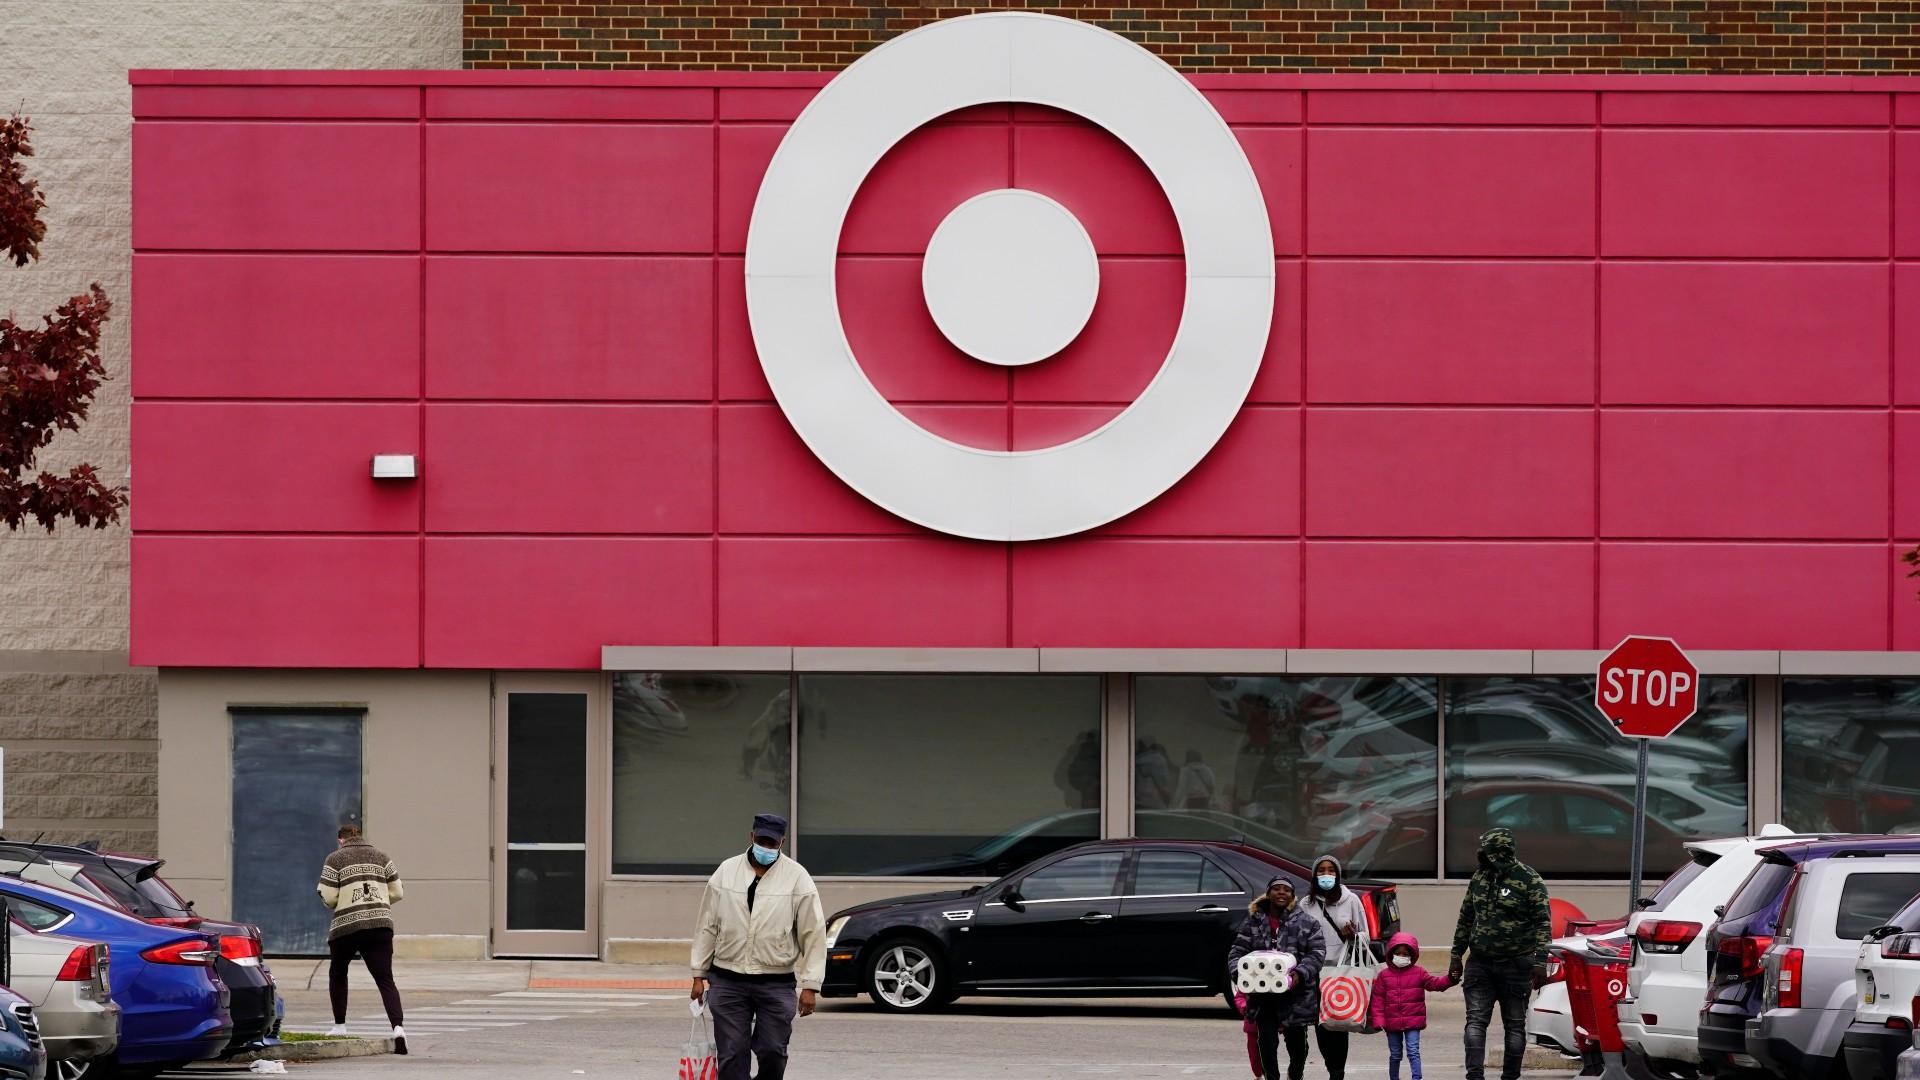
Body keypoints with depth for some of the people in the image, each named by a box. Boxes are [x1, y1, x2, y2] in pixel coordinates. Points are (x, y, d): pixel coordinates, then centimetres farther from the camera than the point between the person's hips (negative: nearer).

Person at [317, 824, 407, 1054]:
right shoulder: (381, 857, 11)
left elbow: (328, 897, -5)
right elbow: (397, 892, 9)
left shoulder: (335, 859, 1)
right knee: (385, 979, -3)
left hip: (346, 925, -2)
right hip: (381, 924, 2)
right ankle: (398, 1027, -22)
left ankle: (339, 1026, 22)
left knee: (337, 974, 22)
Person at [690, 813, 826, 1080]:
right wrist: (699, 975, 8)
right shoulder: (726, 872, 5)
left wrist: (810, 986, -5)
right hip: (728, 981, 1)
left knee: (773, 1052, 0)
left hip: (776, 984, -1)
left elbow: (814, 934, -1)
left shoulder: (797, 877, -1)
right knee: (732, 1055, 0)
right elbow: (707, 926, 10)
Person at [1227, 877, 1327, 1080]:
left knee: (1296, 1042, 10)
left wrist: (1301, 974, -21)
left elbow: (1317, 952, -5)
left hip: (1296, 995, -1)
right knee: (1267, 1042, -4)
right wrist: (1238, 971, -15)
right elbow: (1237, 951, 6)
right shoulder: (1253, 922, 5)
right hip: (1263, 996, 1)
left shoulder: (1306, 922, 0)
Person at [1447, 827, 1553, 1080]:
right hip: (1480, 963, 4)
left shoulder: (1529, 881, -8)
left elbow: (1543, 924, -11)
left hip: (1515, 964, -4)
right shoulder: (1480, 877, 8)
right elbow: (1466, 919, 16)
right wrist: (1456, 955, 14)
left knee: (1515, 1025, 4)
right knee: (1476, 1020, -6)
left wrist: (1540, 962, -19)